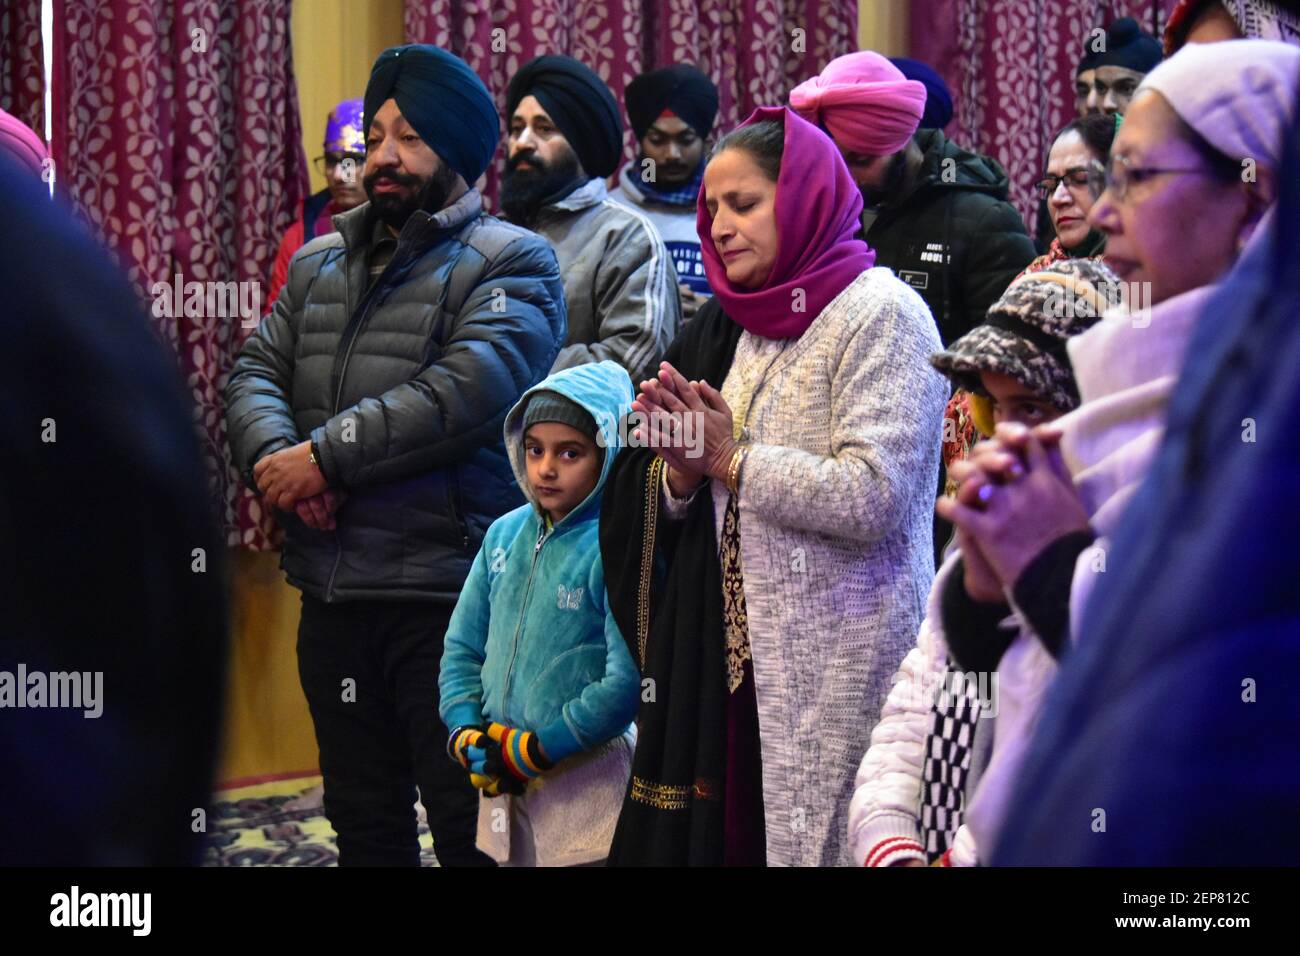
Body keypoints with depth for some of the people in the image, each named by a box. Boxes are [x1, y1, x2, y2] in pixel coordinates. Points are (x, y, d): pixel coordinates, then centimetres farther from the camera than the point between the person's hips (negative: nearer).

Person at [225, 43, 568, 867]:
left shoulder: (511, 263, -4)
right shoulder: (318, 264, 18)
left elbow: (465, 390, -19)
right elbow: (256, 374, 10)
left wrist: (327, 457, -18)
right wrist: (275, 458, -12)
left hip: (448, 593, -6)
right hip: (332, 594, 6)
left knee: (472, 828, -3)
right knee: (364, 826, 16)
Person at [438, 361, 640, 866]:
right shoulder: (505, 535, 7)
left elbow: (628, 679, -21)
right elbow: (462, 648, 12)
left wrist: (535, 749, -16)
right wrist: (465, 732, -4)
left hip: (585, 777, -6)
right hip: (501, 782, 6)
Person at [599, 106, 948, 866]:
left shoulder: (881, 313, -7)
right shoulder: (729, 326, 15)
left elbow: (874, 496, -19)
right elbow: (653, 502, 17)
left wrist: (732, 462, -10)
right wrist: (682, 471, -6)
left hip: (840, 661, -6)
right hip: (728, 654, 7)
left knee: (819, 841, -6)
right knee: (719, 830, 4)